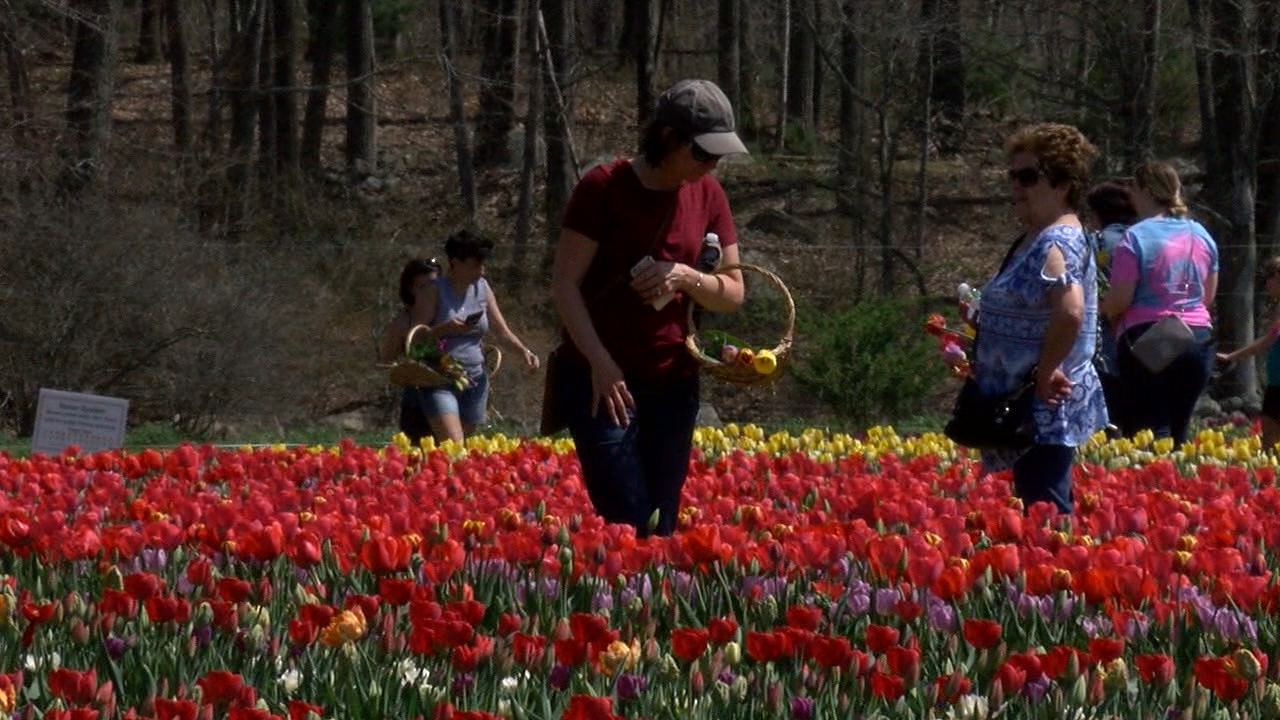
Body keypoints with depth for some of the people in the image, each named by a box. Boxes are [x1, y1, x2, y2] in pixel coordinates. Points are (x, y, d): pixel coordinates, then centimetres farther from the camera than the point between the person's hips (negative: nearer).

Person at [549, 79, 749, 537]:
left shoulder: (707, 195, 6)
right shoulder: (603, 188, -10)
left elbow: (733, 294, 9)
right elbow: (564, 284, -11)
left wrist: (685, 277, -12)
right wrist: (600, 362, -22)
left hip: (673, 382, 5)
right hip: (599, 379, -5)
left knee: (662, 529, 4)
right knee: (629, 527, -14)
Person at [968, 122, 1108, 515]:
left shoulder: (1055, 244, -17)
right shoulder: (1033, 240, 15)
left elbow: (1070, 313, -32)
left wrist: (1042, 374, -22)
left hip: (1046, 410, -11)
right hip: (1039, 411, 11)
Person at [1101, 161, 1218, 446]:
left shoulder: (1135, 237, -11)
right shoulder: (1201, 236, 10)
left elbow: (1118, 301, -12)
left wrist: (1102, 311, 8)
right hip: (1198, 339, 6)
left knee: (1150, 432, -7)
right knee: (1178, 430, 12)